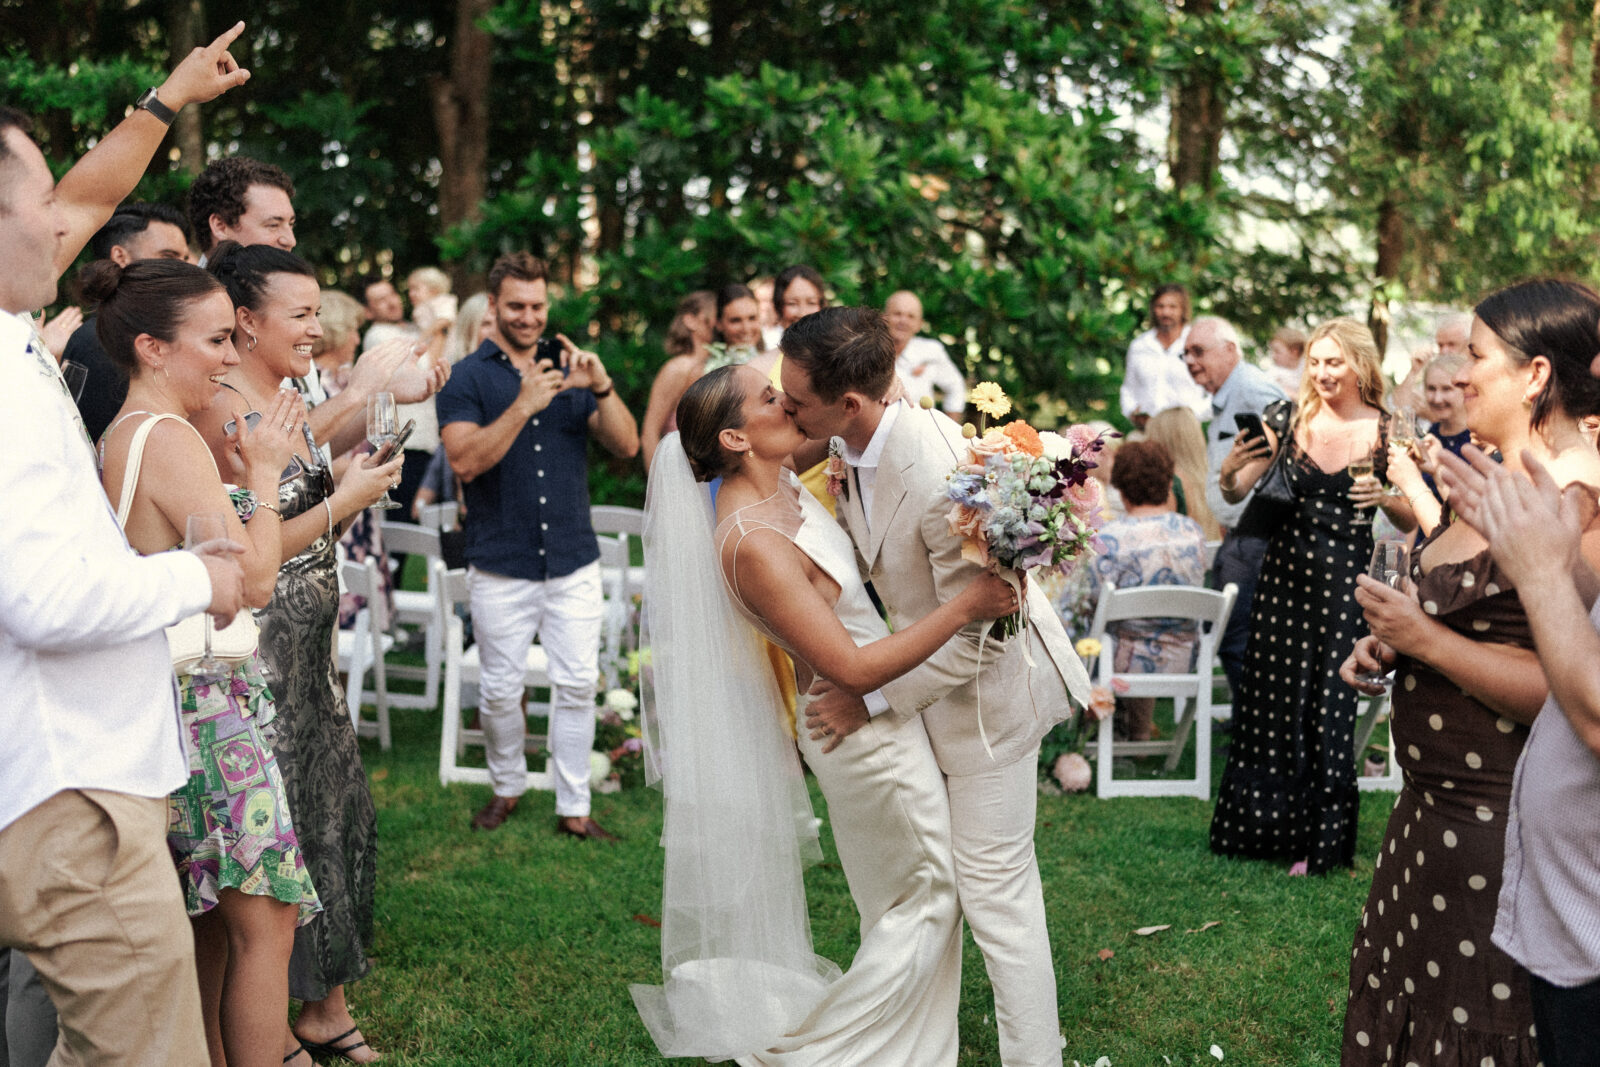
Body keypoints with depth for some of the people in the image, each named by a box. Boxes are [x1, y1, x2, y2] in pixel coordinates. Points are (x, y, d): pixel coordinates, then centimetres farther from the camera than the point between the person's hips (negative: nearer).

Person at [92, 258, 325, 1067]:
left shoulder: (120, 437, 13)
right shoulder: (170, 439, -17)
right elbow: (253, 578, -17)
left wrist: (243, 470, 12)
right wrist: (264, 469, -6)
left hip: (178, 692, 10)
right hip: (209, 701, -10)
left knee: (213, 918, 16)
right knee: (265, 920, -4)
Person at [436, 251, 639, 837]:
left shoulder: (570, 371, 11)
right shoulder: (467, 378, 0)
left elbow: (627, 445, 2)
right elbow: (465, 461, -15)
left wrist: (602, 386, -14)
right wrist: (525, 405, -23)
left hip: (574, 562, 3)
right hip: (501, 567, -2)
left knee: (577, 685, 2)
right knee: (500, 690, 5)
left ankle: (574, 807, 12)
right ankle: (507, 786, 28)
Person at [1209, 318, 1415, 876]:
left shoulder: (1385, 432, -4)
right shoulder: (1292, 421, 1)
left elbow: (1411, 521, 1)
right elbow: (1235, 494, 2)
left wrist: (1384, 499, -19)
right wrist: (1232, 468, -19)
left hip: (1346, 577, -2)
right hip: (1286, 569, 3)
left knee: (1328, 703, 1)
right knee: (1270, 695, 8)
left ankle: (1320, 836, 15)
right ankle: (1265, 824, 24)